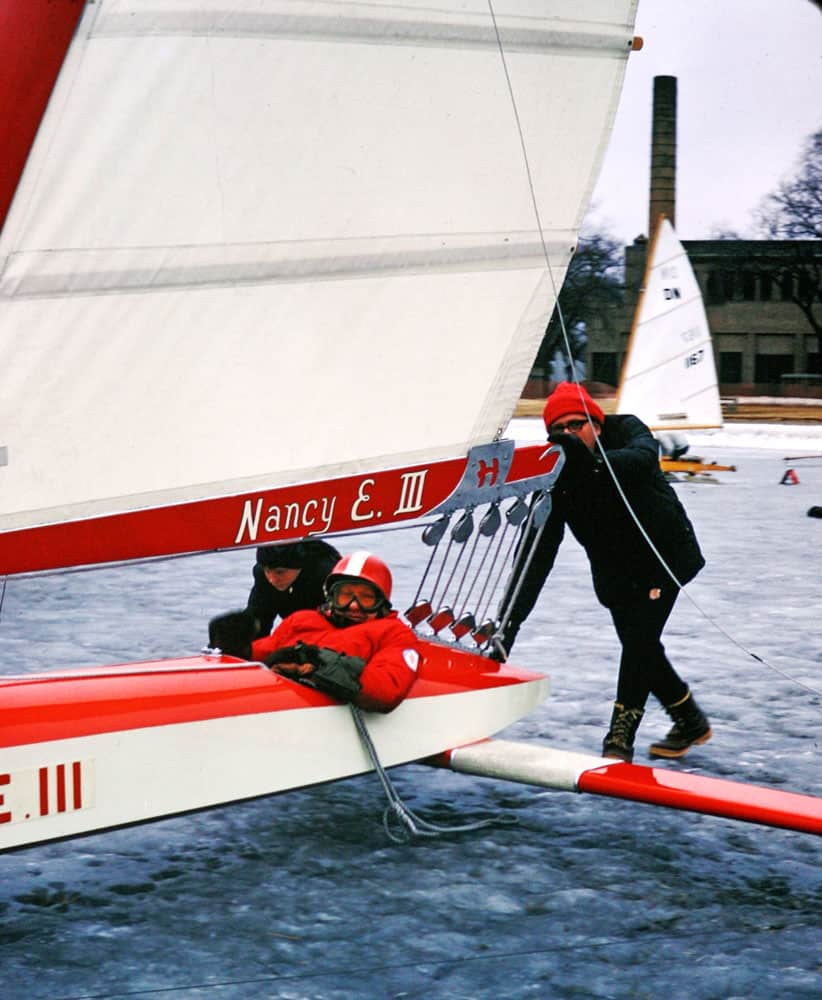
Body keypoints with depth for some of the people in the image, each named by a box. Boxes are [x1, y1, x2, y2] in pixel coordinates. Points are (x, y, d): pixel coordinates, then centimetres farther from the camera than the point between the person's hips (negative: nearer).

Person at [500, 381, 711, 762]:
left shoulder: (625, 430, -19)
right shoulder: (556, 474, -16)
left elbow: (644, 457, -45)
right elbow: (539, 551, -20)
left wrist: (592, 460, -64)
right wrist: (513, 617, -29)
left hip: (663, 554, -4)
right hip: (615, 571, 4)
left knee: (639, 638, -18)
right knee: (641, 648, 8)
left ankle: (619, 741, -16)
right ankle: (689, 721, 32)